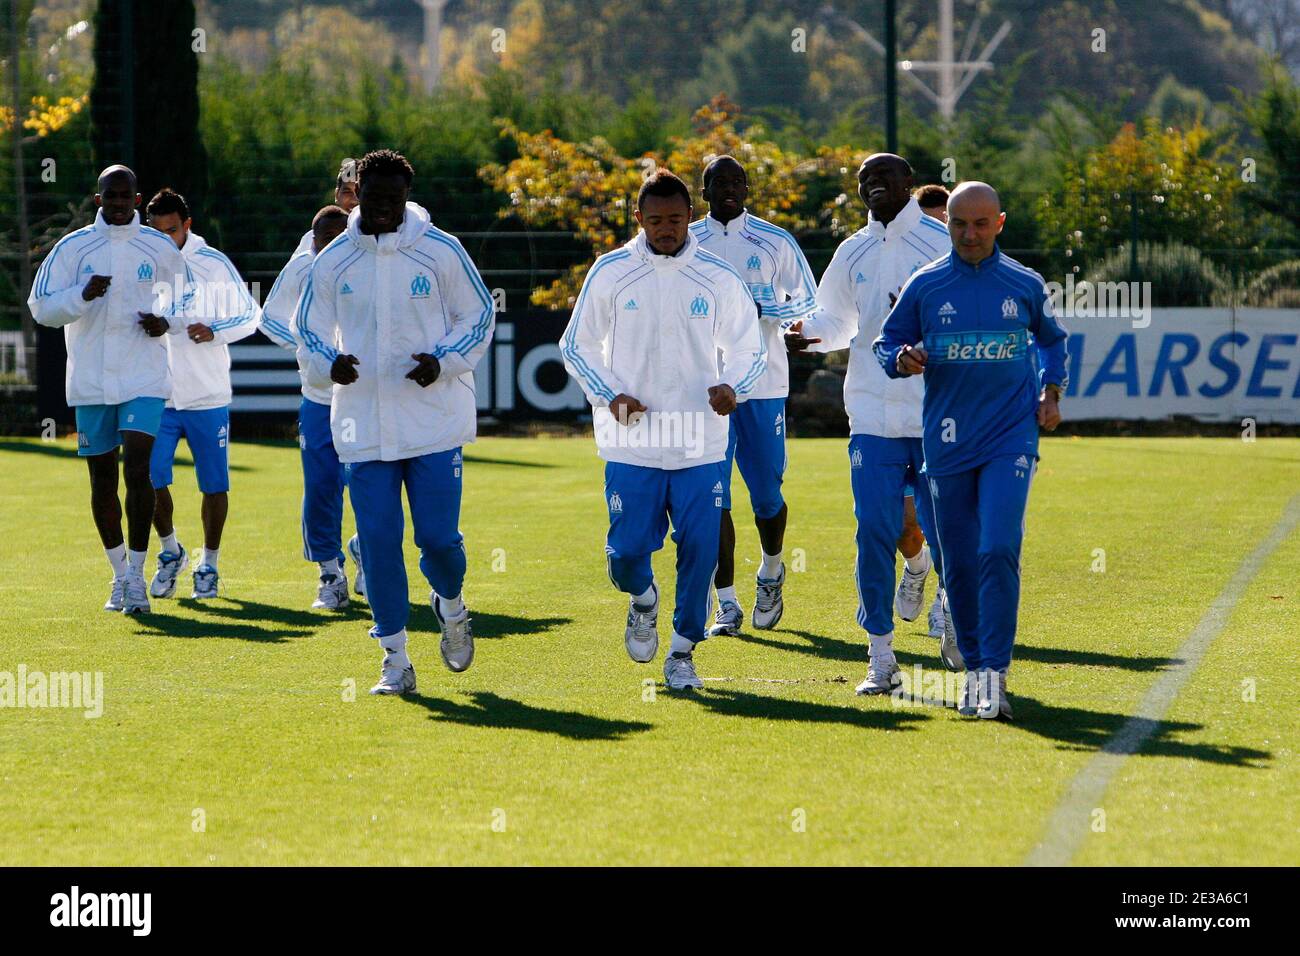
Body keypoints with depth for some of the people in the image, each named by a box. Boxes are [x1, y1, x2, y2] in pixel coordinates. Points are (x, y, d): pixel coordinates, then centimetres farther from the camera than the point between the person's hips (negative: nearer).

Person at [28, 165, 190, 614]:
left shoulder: (160, 248, 3)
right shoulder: (72, 248, 1)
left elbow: (189, 296, 18)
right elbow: (40, 306, -1)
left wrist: (167, 320, -4)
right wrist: (82, 296, -19)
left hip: (143, 379, -1)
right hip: (91, 382, 1)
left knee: (137, 470, -15)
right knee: (103, 480, 8)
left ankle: (137, 576, -10)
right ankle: (119, 575, 23)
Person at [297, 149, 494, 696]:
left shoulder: (440, 252, -2)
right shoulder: (333, 262, 3)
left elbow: (479, 316, 5)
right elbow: (309, 328, 12)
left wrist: (444, 361, -13)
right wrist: (330, 363, -10)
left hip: (434, 422, -2)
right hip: (363, 428, 2)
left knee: (438, 537, -5)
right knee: (378, 542, -2)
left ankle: (451, 605, 30)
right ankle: (395, 661, 8)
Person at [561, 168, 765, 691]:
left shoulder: (718, 278, 3)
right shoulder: (610, 273, 1)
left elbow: (748, 348, 12)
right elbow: (576, 346, 9)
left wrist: (732, 387, -10)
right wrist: (609, 395, -7)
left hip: (700, 444, 1)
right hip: (631, 441, -1)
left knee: (700, 550, -3)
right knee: (627, 550, -4)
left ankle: (682, 651, 15)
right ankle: (642, 599, 32)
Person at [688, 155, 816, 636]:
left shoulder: (775, 242, 2)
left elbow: (808, 304, 5)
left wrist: (761, 309, -13)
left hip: (763, 384, -1)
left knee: (766, 493, 2)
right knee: (712, 496, -4)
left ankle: (771, 572, 31)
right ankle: (726, 605, 1)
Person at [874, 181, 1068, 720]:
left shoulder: (1025, 286, 5)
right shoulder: (925, 287, 3)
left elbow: (1051, 339, 23)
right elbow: (885, 344, 8)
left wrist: (1050, 392, 9)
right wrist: (903, 359, -14)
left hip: (1011, 438, -1)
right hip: (948, 442, 2)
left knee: (998, 551, -16)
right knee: (959, 563, 5)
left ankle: (995, 674, -17)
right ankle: (974, 669, 20)